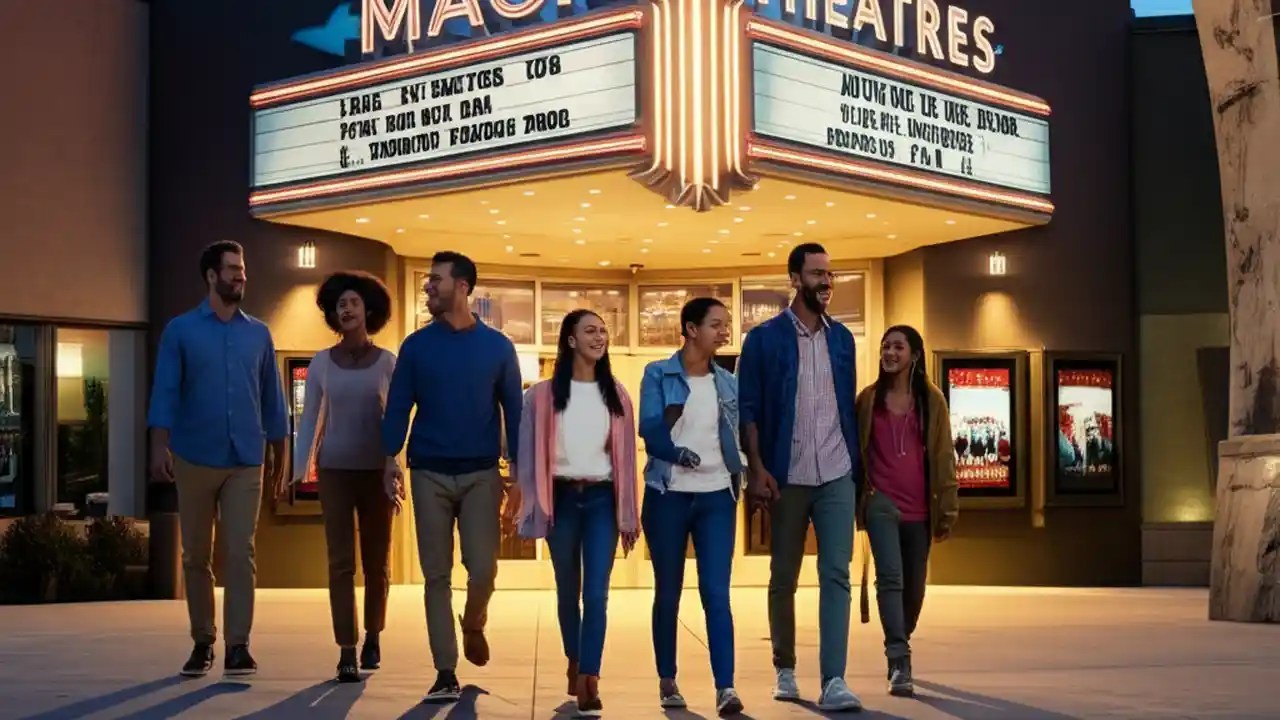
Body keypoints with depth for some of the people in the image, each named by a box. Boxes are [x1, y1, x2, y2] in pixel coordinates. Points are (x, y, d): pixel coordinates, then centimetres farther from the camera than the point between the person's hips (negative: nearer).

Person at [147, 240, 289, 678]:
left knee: (240, 554, -5)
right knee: (196, 556, 7)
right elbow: (165, 392, -4)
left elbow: (271, 399, 12)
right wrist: (159, 448, -16)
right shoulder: (181, 330, 2)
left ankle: (238, 646, -4)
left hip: (246, 461, 1)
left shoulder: (258, 334, 9)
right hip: (195, 459, -1)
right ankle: (202, 643, 17)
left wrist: (278, 458, 12)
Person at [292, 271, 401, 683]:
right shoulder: (321, 363, 3)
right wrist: (300, 471, -3)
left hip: (377, 470, 0)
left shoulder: (387, 362, 2)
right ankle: (347, 653, -5)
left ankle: (372, 636, 29)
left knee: (377, 561, 8)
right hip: (335, 470, 0)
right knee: (341, 562, -4)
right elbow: (310, 419, 4)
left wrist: (398, 472, -4)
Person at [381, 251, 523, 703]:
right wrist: (390, 460, -9)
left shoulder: (496, 346, 2)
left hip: (481, 474, -1)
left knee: (483, 568, -7)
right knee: (436, 575, 2)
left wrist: (519, 470, 1)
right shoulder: (416, 346, 3)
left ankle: (473, 626, 27)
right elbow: (398, 407, 3)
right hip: (429, 473, 1)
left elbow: (513, 409, 5)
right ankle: (445, 673, 8)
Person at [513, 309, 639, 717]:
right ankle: (574, 666, 29)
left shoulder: (615, 394, 7)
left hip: (601, 498, 1)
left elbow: (625, 456, 8)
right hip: (563, 497, -1)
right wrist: (532, 508, -5)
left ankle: (588, 682, -11)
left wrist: (628, 516, 6)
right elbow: (531, 452, 0)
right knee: (568, 590, 10)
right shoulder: (544, 394, 0)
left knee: (596, 592, -8)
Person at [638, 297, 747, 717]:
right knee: (668, 592, 8)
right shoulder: (658, 374, -1)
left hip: (716, 496, 2)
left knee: (716, 593, -7)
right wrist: (677, 452, -32)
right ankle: (667, 681, 20)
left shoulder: (728, 383, 11)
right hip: (668, 494, -2)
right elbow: (649, 428, -13)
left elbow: (738, 435, 15)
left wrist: (740, 477, -1)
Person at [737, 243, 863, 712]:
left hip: (837, 475, 2)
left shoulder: (841, 338, 10)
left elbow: (848, 406, 13)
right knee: (783, 577, 8)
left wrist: (858, 467, 8)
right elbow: (748, 410, -4)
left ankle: (834, 682, -10)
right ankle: (785, 671, 22)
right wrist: (756, 469, -13)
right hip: (786, 476, -2)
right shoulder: (764, 338, -2)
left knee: (837, 574, -7)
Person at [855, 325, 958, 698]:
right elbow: (855, 451, 8)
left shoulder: (931, 400, 5)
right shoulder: (869, 399, 5)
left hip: (918, 507, 2)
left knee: (914, 587, 9)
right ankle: (899, 663, -22)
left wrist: (947, 510, 2)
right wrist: (852, 501, 5)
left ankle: (899, 649, 32)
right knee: (890, 577, -18)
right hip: (881, 502, -1)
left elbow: (943, 456, 5)